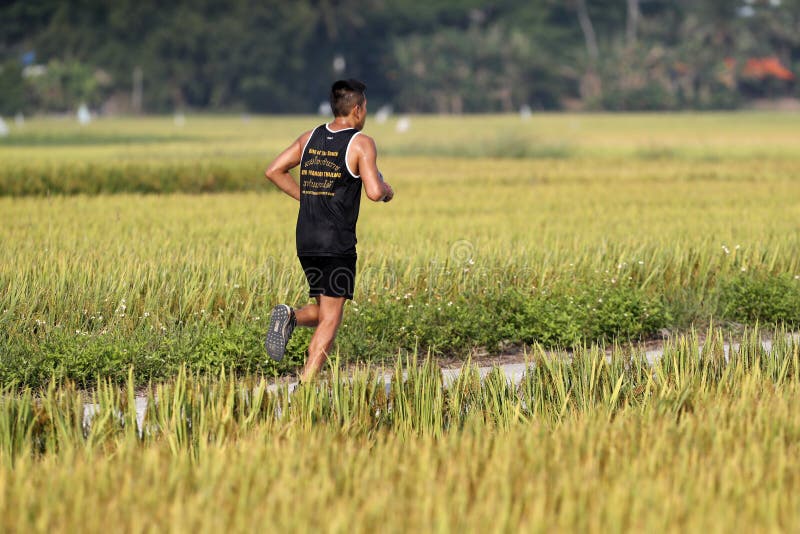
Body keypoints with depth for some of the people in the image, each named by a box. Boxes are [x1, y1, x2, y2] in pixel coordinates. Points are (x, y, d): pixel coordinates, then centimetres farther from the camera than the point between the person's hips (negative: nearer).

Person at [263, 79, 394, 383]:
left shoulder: (310, 138, 10)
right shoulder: (361, 143, -7)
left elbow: (274, 171, 9)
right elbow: (374, 192, -17)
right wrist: (387, 190, 5)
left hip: (305, 241, 6)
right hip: (337, 244, -6)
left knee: (324, 311, 19)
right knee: (331, 318, -1)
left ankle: (291, 317, -10)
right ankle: (306, 385, -12)